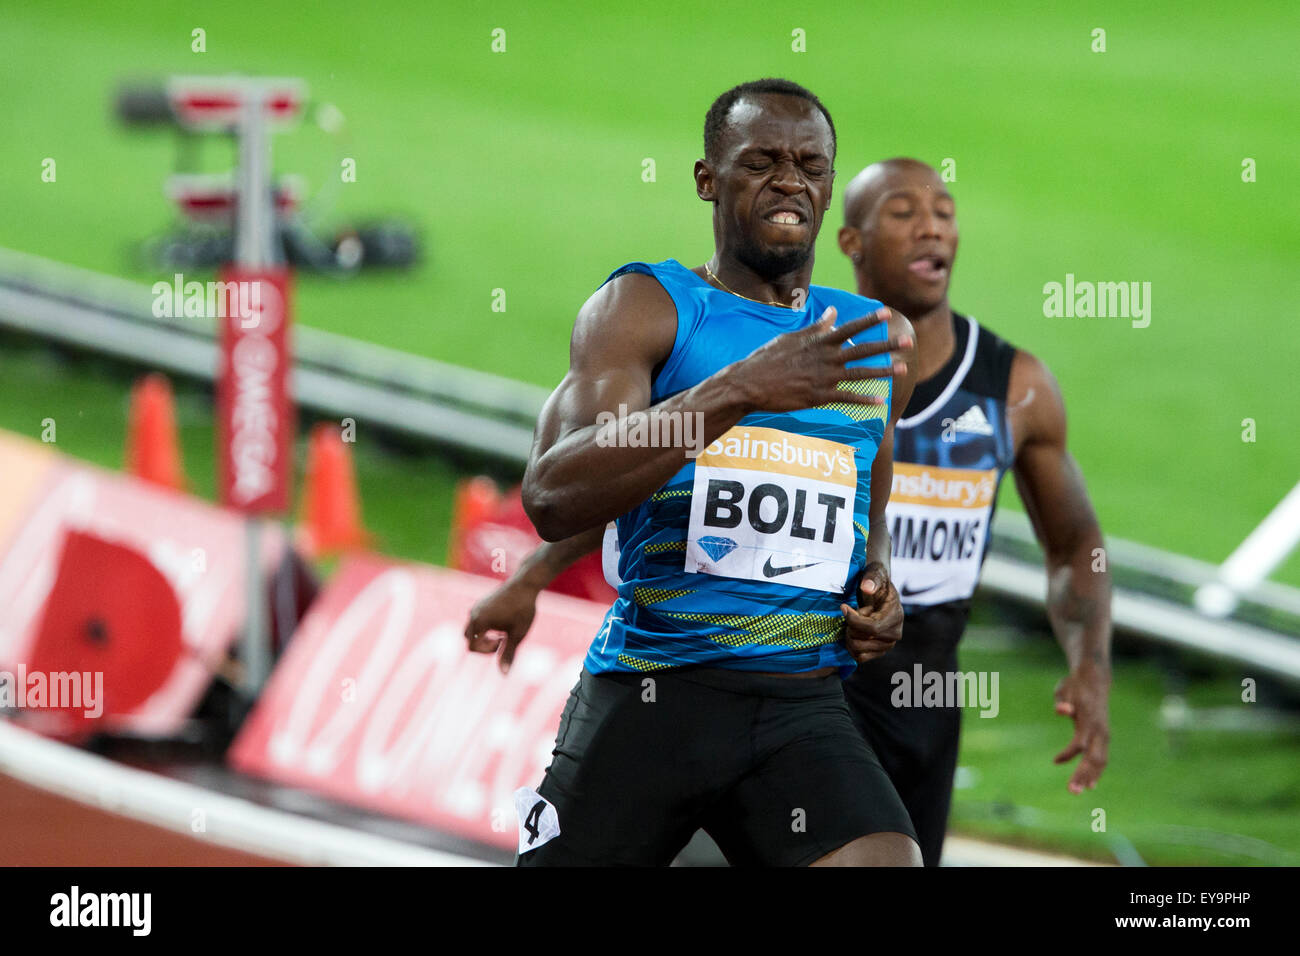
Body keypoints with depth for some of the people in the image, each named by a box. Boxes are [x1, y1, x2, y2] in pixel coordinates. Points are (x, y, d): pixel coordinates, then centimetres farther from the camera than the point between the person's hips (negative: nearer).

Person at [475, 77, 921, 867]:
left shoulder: (876, 341, 15)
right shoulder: (644, 308, -2)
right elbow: (552, 499, -19)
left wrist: (877, 591, 8)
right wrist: (741, 391, -27)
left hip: (803, 711, 3)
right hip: (647, 698, -3)